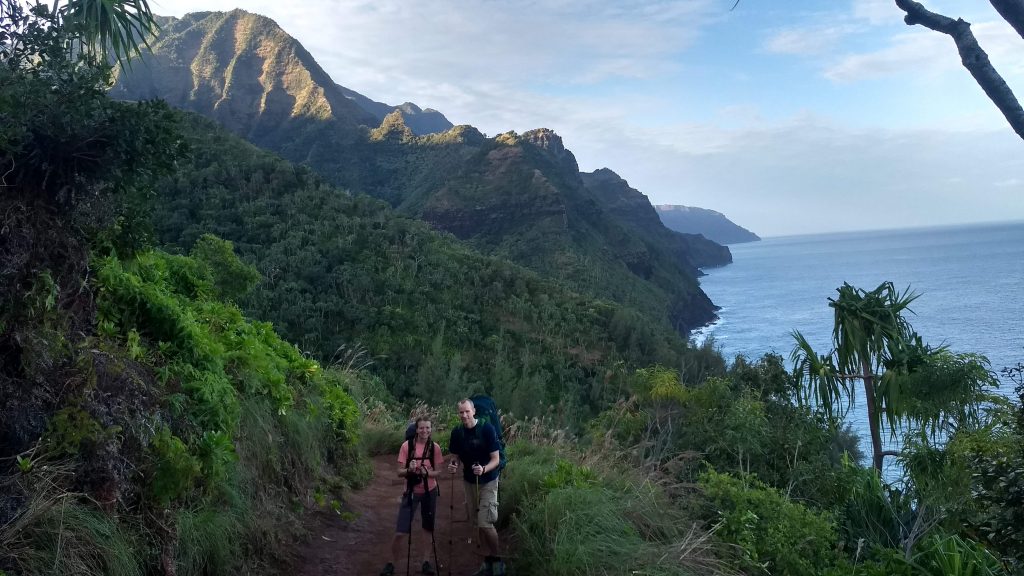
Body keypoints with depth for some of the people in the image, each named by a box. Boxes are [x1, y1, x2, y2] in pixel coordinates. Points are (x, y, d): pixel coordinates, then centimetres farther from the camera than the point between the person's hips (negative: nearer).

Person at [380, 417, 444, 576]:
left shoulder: (435, 447, -8)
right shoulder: (406, 446, -12)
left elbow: (438, 472, -5)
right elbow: (399, 472, -9)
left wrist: (427, 472, -25)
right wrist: (409, 470, -30)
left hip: (429, 492, 2)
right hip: (411, 492, -2)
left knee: (428, 528, 11)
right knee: (400, 532, -5)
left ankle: (426, 561, 24)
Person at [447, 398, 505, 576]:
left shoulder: (487, 429, -20)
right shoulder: (457, 433, -6)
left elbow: (496, 459, -18)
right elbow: (456, 457, 4)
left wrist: (484, 469, -37)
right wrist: (453, 465, -19)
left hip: (487, 482, -5)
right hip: (469, 482, 5)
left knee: (486, 523, -12)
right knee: (478, 523, 10)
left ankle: (497, 561, 7)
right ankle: (489, 560, 25)